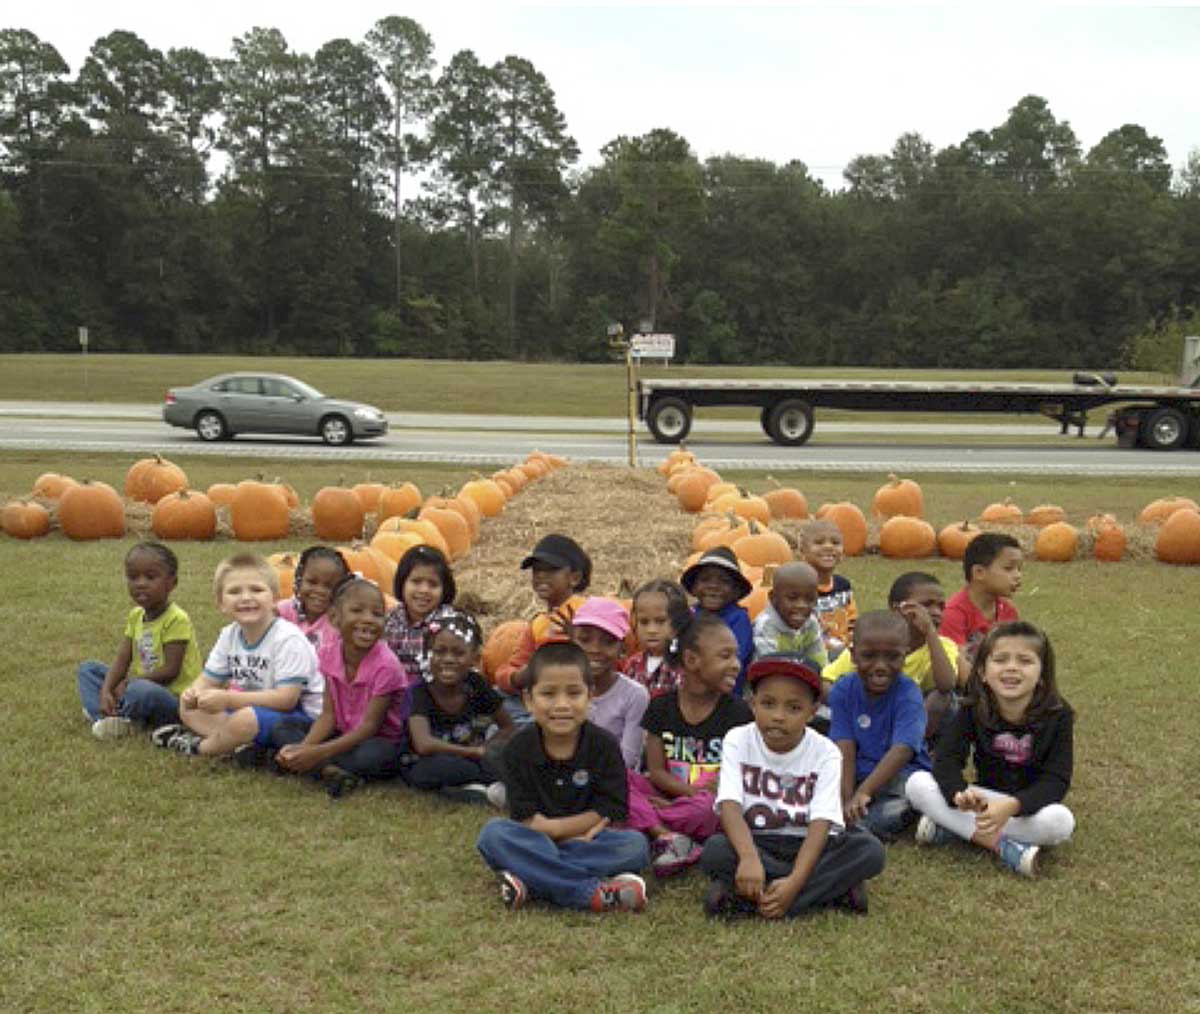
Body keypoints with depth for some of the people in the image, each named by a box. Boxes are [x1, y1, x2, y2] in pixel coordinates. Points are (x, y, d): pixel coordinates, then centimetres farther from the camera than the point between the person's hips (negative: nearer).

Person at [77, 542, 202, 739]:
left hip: (173, 698, -8)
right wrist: (106, 691, -16)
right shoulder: (135, 616, 7)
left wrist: (128, 682, -15)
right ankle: (106, 716, -18)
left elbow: (170, 670, -20)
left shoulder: (176, 619, -17)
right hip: (137, 683, 8)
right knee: (86, 669, 7)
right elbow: (122, 660, 1)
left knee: (141, 690, -39)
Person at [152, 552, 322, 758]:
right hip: (251, 706, 8)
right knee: (188, 710, 4)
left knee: (245, 719, -35)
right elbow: (207, 679, 8)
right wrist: (193, 693, -19)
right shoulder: (229, 636, 3)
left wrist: (228, 699, -29)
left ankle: (199, 746, -5)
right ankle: (244, 743, -16)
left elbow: (286, 698, -26)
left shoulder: (288, 639, -21)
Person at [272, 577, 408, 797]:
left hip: (380, 740, -6)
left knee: (378, 756, -38)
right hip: (343, 735, 6)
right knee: (281, 730, -9)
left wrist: (320, 752, -31)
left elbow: (370, 725, -22)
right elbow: (328, 715, -6)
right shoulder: (329, 653, -5)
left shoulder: (385, 665, -21)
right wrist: (304, 748, -24)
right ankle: (330, 771, -29)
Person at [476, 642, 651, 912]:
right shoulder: (518, 748, -5)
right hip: (536, 845, 0)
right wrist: (580, 828, -17)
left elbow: (609, 814, -9)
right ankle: (593, 892, -37)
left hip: (588, 843, 0)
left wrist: (550, 826, -13)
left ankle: (531, 882, -33)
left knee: (635, 844, -28)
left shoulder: (604, 746, -6)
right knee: (493, 833, -29)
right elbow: (524, 819, -9)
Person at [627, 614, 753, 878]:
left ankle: (644, 823, -17)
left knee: (711, 806, -36)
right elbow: (655, 771, -1)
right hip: (669, 796, 3)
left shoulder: (737, 712, 0)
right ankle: (669, 837, -30)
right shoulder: (662, 707, 4)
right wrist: (694, 791, -16)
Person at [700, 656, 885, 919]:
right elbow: (729, 804, -21)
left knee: (871, 850, -26)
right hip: (754, 843, 0)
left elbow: (821, 823, -18)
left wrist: (794, 881, -33)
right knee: (715, 850, -32)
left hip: (807, 846, 1)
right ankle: (835, 889, -24)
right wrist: (749, 858, -40)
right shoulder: (738, 741, -7)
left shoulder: (826, 753, -8)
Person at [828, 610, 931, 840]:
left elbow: (902, 751, -26)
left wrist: (862, 794, -35)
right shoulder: (843, 690, -3)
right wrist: (846, 798, -23)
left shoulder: (908, 695, -15)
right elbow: (845, 751, -9)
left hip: (901, 773, -2)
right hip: (859, 773, 3)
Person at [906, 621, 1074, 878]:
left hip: (1029, 805, -1)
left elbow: (1056, 780, -20)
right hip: (984, 801, 2)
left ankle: (950, 828, -27)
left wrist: (1012, 806, -39)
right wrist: (960, 794, -42)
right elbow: (946, 759, -18)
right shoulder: (972, 710, -8)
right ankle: (1001, 846, -29)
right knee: (917, 784, -21)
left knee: (1061, 821, -37)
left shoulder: (1058, 716, -13)